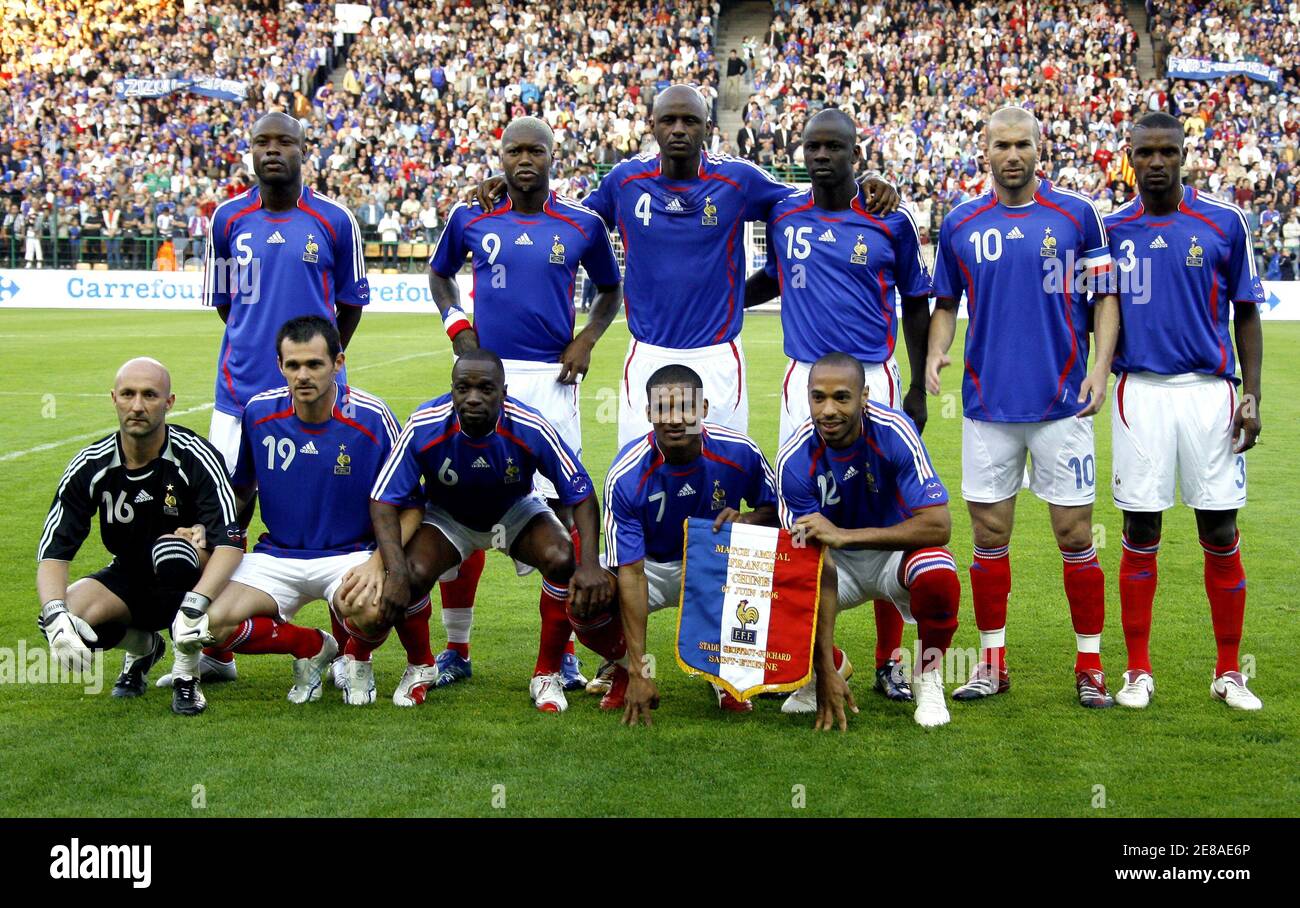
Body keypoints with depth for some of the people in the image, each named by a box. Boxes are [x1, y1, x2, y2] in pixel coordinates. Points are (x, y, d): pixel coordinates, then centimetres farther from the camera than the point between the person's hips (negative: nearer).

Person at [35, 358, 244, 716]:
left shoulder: (195, 458, -21)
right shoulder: (89, 466, -12)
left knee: (172, 550, -37)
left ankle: (187, 675, -18)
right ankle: (142, 647, 9)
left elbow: (231, 543, -28)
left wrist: (194, 607, -44)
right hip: (128, 577, 3)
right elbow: (53, 552, -13)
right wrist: (56, 615, -33)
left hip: (187, 580, -3)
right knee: (61, 622, -26)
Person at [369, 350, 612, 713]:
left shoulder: (531, 429, -30)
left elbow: (581, 495, -22)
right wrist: (396, 571, -39)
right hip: (447, 516, 0)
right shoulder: (424, 427, -30)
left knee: (562, 559, -29)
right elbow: (384, 500, -25)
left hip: (516, 512, 0)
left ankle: (547, 675, -7)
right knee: (413, 574, -29)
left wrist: (590, 564, -36)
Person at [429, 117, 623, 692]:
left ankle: (562, 650, 11)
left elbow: (610, 289, 18)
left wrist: (587, 339, 2)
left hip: (551, 379, -1)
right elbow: (439, 273, 23)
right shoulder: (470, 218, 6)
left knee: (560, 507, -2)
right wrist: (454, 321, 5)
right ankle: (456, 649, 12)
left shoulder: (582, 225, 4)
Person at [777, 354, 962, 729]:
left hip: (896, 552, -2)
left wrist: (844, 535, -39)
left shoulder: (894, 431, -25)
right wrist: (826, 673, -31)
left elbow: (939, 525, -30)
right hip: (838, 563, 2)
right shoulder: (794, 459, -23)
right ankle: (833, 664, 9)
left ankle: (928, 678, -4)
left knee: (938, 574, -35)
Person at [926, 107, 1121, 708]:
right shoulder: (960, 224, 7)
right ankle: (992, 662, 17)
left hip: (1062, 402, -2)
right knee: (989, 536, 6)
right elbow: (946, 303, 15)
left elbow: (1105, 296, 4)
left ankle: (1090, 664, 12)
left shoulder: (1076, 215, 1)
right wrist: (935, 353, -4)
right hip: (987, 404, 2)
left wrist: (1101, 366, -10)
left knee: (1075, 535, 1)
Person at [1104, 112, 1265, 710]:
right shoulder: (1113, 228, 5)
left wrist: (1251, 393, -2)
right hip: (1139, 393, 1)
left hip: (1209, 391, -1)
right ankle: (1138, 671, 15)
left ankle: (1229, 672, 15)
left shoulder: (1224, 223, 2)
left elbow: (1246, 314, 5)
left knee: (1220, 532, 3)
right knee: (1140, 534, 4)